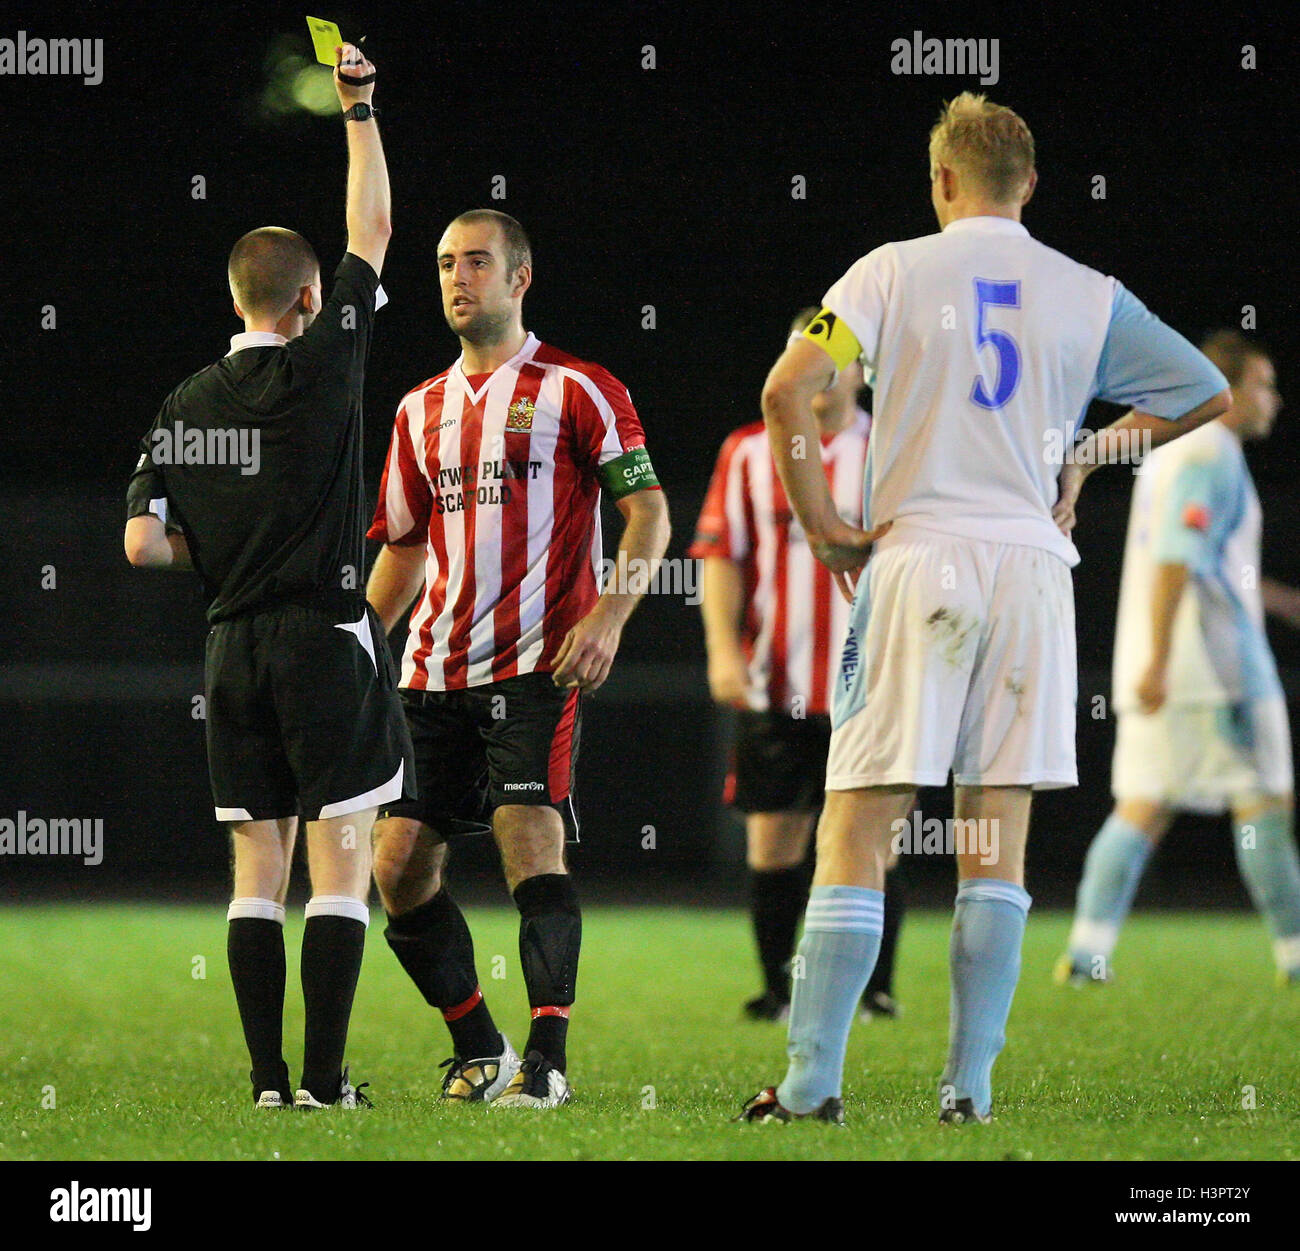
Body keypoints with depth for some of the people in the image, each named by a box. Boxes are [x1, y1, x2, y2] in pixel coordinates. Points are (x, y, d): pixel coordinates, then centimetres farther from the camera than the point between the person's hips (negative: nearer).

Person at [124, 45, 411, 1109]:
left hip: (234, 649, 5)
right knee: (340, 862, -3)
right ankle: (324, 1079, -9)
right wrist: (359, 108, 9)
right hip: (325, 641, -5)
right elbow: (373, 231, 1)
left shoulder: (184, 408, 6)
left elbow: (144, 544, 5)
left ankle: (270, 1076, 3)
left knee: (259, 869, 7)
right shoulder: (319, 370, -7)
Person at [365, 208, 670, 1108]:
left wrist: (610, 610, -19)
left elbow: (647, 508, -5)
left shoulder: (577, 391, -1)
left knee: (531, 841, -20)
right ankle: (480, 1051, 15)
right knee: (401, 867, 1)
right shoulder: (422, 410, 17)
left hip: (537, 662, -6)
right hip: (434, 671, 6)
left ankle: (547, 1059, -20)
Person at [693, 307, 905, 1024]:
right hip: (774, 689, 1)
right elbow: (718, 555, 6)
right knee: (773, 839, 1)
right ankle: (775, 987, 12)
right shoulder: (748, 454, 6)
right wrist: (723, 649, -6)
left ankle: (876, 986, 6)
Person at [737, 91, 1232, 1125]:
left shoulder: (895, 270, 1)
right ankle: (970, 1088, 3)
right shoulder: (1089, 296, 7)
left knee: (855, 836, -1)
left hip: (915, 560, -2)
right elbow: (1210, 395, 16)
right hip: (1033, 565, 2)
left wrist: (822, 526, -2)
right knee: (996, 843, 7)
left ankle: (814, 1082, -6)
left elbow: (786, 391, -11)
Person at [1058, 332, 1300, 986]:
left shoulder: (1169, 451, 19)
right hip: (1213, 663, -9)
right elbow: (1177, 558, -21)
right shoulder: (1212, 454, -11)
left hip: (1155, 669, 9)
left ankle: (1087, 947, -9)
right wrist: (1157, 661, -26)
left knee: (1143, 808, 4)